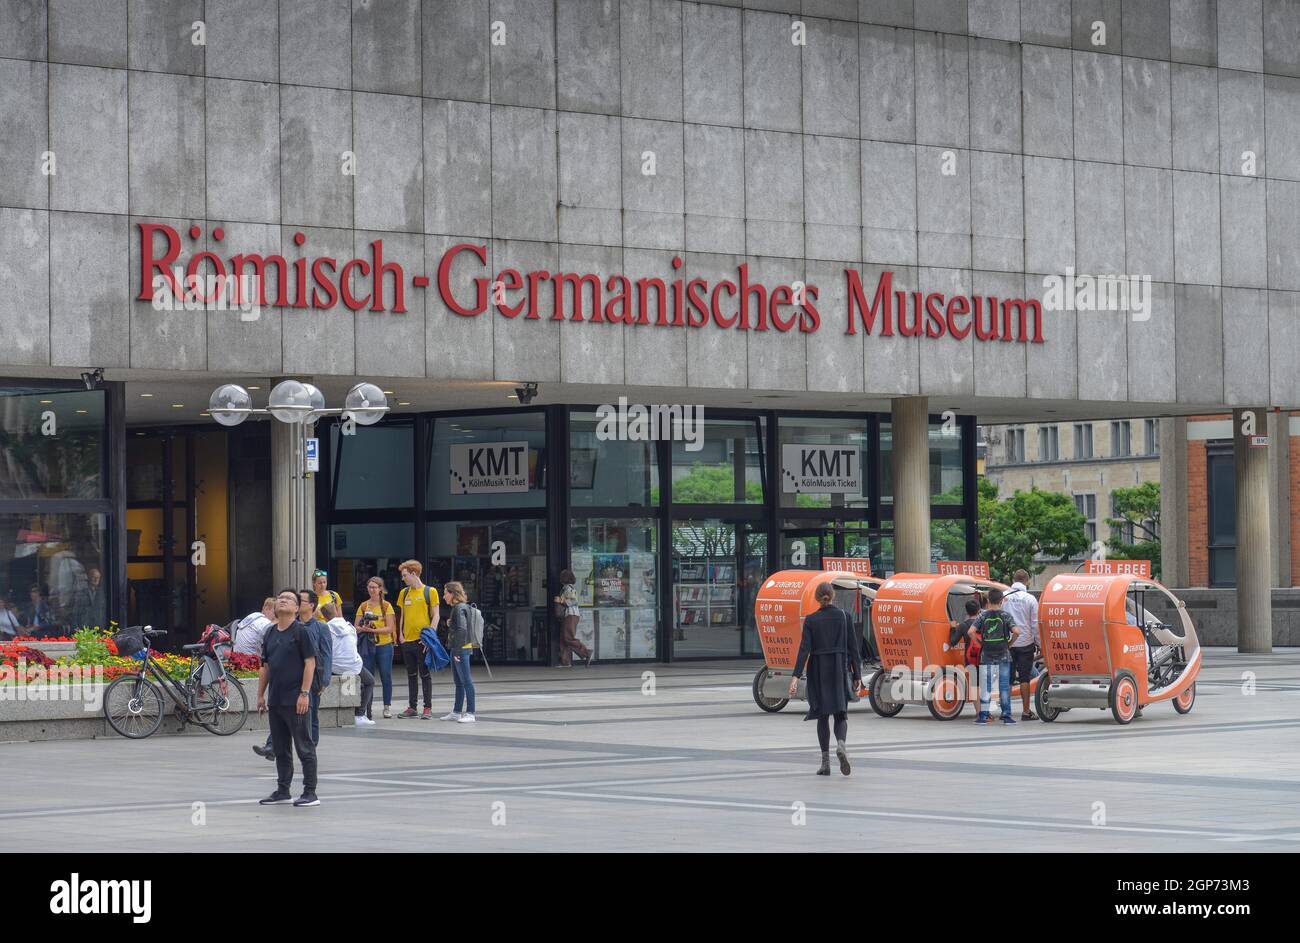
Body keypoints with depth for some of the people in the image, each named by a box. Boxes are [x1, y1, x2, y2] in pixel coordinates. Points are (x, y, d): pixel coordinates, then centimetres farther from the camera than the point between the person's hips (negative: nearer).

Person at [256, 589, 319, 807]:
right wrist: (261, 695, 15)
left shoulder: (300, 632, -7)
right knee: (280, 748, 12)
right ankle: (283, 791, 20)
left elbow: (310, 663, -11)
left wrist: (304, 693, -17)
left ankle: (310, 793, -1)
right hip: (275, 700, 7)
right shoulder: (270, 635, 13)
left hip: (295, 700, -7)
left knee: (304, 747, -3)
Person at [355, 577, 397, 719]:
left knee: (386, 676, 0)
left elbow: (390, 628, -7)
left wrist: (374, 630, -20)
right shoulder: (363, 606, 9)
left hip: (384, 646, -2)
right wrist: (363, 628, -15)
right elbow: (356, 627, 7)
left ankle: (387, 706, 10)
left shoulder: (386, 606, 0)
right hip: (367, 647, 2)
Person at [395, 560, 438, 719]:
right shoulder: (404, 593, 12)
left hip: (422, 640, -5)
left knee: (425, 674, -1)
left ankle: (428, 708, 2)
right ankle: (412, 707, 16)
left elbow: (435, 616, -4)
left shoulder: (430, 591, -3)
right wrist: (400, 634, 8)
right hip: (407, 640, 5)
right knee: (411, 675, 10)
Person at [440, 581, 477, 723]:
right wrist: (450, 624, 7)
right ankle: (456, 712, 22)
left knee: (466, 681, -8)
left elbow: (462, 630, -23)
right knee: (458, 682, 15)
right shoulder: (457, 608, 17)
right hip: (456, 649, 11)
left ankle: (470, 713, -8)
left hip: (462, 649, -11)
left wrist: (457, 650, -22)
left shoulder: (460, 608, -14)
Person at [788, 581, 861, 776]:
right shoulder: (844, 617, -1)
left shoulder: (811, 620, -3)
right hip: (840, 669, 0)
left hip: (818, 671, 0)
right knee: (840, 713, 6)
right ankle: (840, 744, -25)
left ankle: (825, 762, 8)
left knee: (823, 716, 9)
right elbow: (853, 647, -1)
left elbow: (804, 649, -11)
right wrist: (857, 675, 4)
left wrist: (796, 676, -14)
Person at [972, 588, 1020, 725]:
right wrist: (1009, 644, 1)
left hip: (986, 656, 0)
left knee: (985, 686, 4)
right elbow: (1016, 632, -14)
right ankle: (1006, 715, 4)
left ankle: (983, 716, 3)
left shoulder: (983, 615, -1)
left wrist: (980, 644, 0)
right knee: (1004, 685, 5)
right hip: (1003, 656, 0)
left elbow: (971, 631, -11)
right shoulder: (1005, 615, -3)